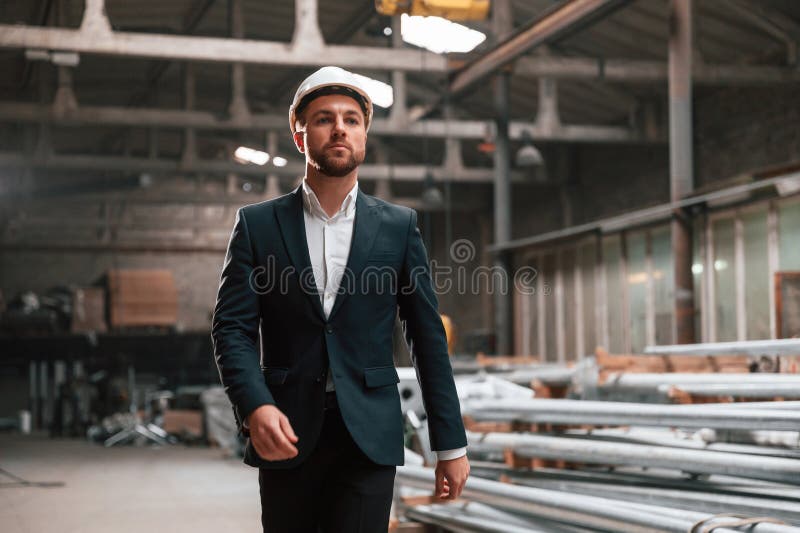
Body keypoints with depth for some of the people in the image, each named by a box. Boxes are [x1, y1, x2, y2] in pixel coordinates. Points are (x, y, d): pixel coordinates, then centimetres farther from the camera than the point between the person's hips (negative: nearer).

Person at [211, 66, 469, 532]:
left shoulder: (399, 226, 7)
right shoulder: (257, 224, 5)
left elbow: (428, 337, 6)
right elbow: (232, 327, -1)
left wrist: (452, 444, 3)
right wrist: (255, 407, -19)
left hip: (368, 437, 0)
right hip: (286, 435, 1)